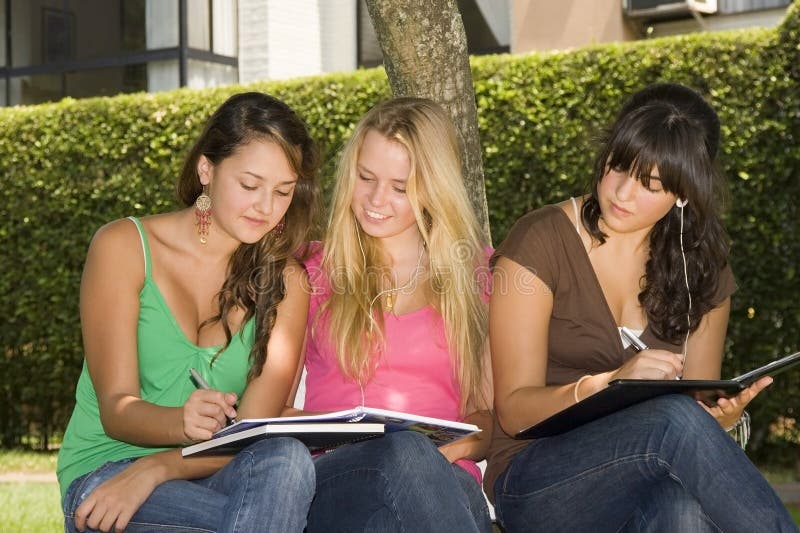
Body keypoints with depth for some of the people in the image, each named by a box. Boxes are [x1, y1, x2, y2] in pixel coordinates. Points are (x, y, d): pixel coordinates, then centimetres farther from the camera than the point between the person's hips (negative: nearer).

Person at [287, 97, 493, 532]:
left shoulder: (478, 274, 19)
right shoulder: (314, 272, 18)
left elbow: (494, 414, 15)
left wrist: (455, 445, -9)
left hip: (442, 479, 0)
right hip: (333, 476, 0)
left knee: (412, 455, -39)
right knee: (405, 452, -38)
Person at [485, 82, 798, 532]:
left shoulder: (702, 268, 9)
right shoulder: (542, 242, -5)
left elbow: (699, 402, 14)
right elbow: (513, 410, -7)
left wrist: (724, 415, -11)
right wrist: (609, 384, -26)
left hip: (649, 487, 3)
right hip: (540, 485, -3)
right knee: (676, 418, -35)